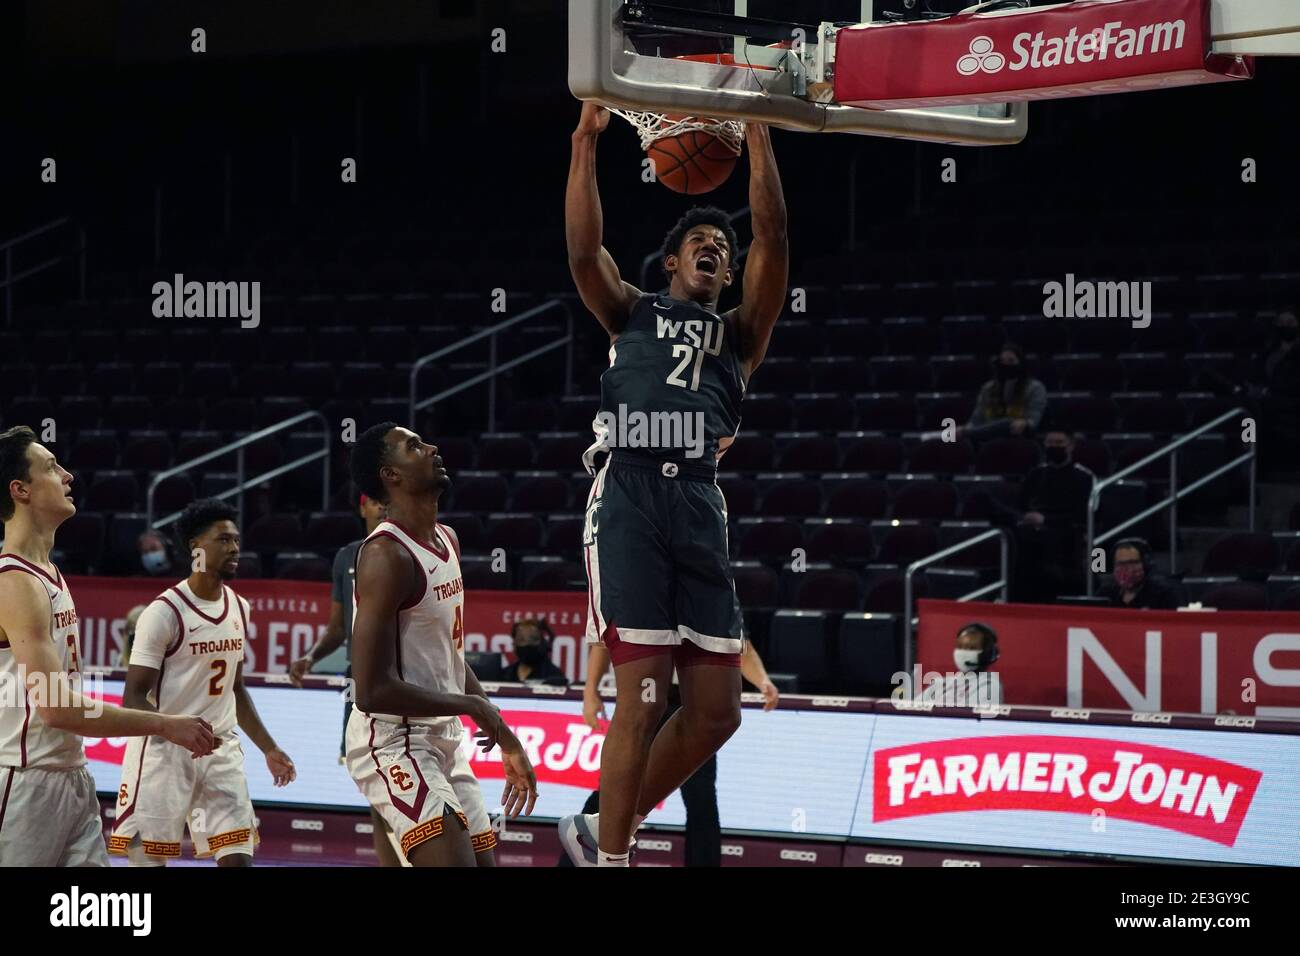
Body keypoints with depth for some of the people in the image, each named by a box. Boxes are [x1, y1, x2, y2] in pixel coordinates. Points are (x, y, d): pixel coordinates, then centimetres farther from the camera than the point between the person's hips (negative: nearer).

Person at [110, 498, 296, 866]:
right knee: (149, 858, -2)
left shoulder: (238, 608, 10)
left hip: (221, 750, 6)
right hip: (165, 750, -6)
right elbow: (134, 698, -14)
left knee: (238, 856, -1)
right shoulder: (164, 612, -13)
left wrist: (269, 749, 17)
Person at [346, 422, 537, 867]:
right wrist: (472, 706, -15)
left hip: (443, 742, 10)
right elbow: (372, 691, -23)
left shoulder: (447, 541, 11)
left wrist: (507, 742, 18)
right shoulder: (386, 555, -18)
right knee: (454, 862, -23)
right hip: (393, 742, -10)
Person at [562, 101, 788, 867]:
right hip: (630, 499, -3)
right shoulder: (632, 313, 19)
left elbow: (773, 239, 10)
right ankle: (610, 855, -2)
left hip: (699, 507, 4)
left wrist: (758, 138, 4)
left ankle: (611, 822, 21)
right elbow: (584, 251, 1)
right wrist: (587, 142, -4)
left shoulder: (741, 330, 23)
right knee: (643, 696, -11)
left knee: (717, 709, 1)